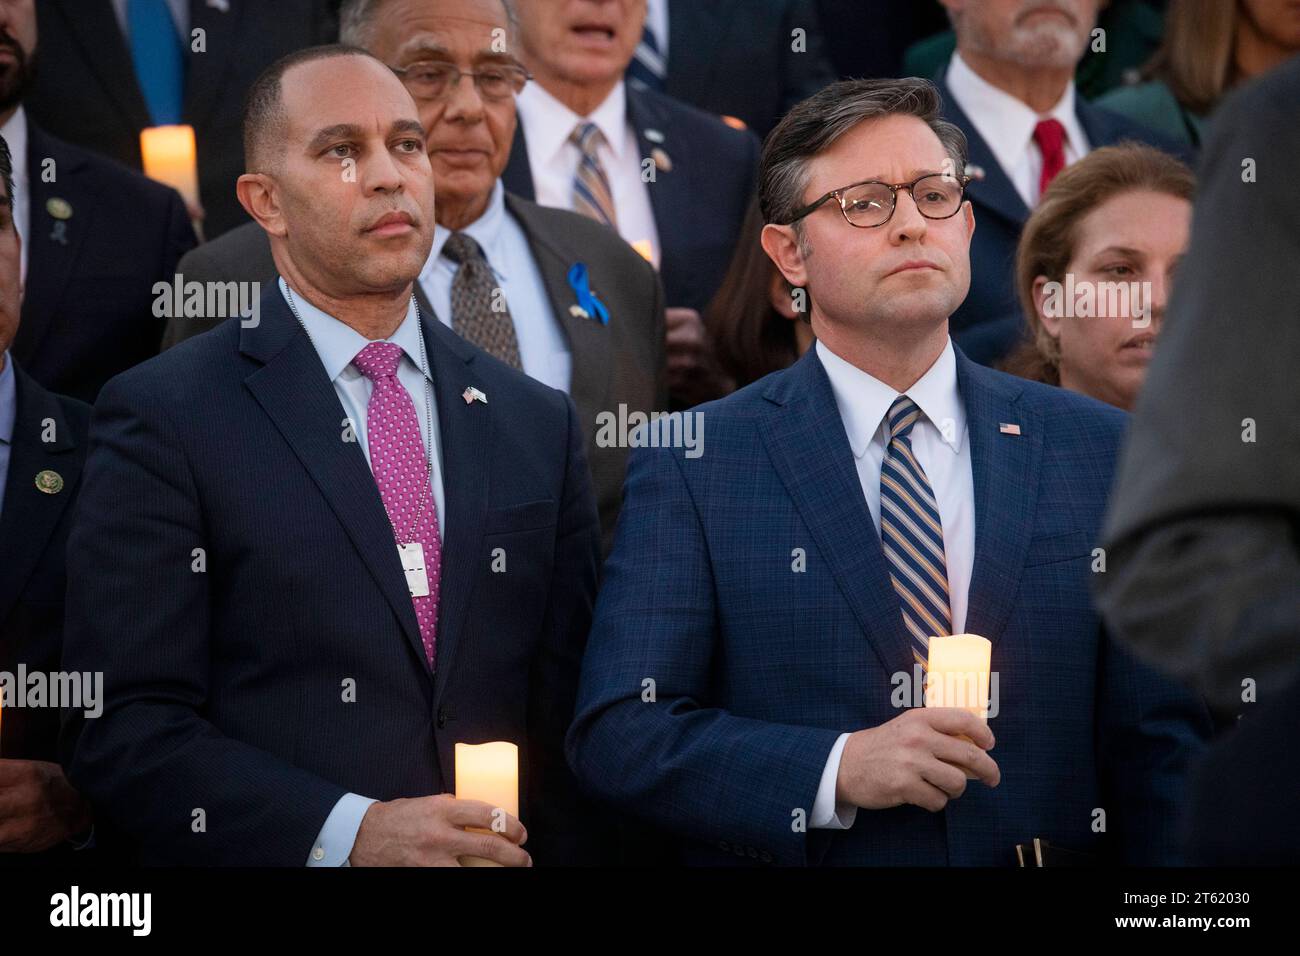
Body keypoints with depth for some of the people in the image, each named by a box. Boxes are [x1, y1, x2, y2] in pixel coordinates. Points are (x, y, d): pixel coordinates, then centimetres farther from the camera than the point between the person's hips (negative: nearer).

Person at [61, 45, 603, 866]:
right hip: (288, 857, -4)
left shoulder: (537, 423, 7)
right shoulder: (166, 419, -7)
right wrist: (349, 833, -22)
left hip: (503, 857, 4)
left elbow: (567, 715, 7)